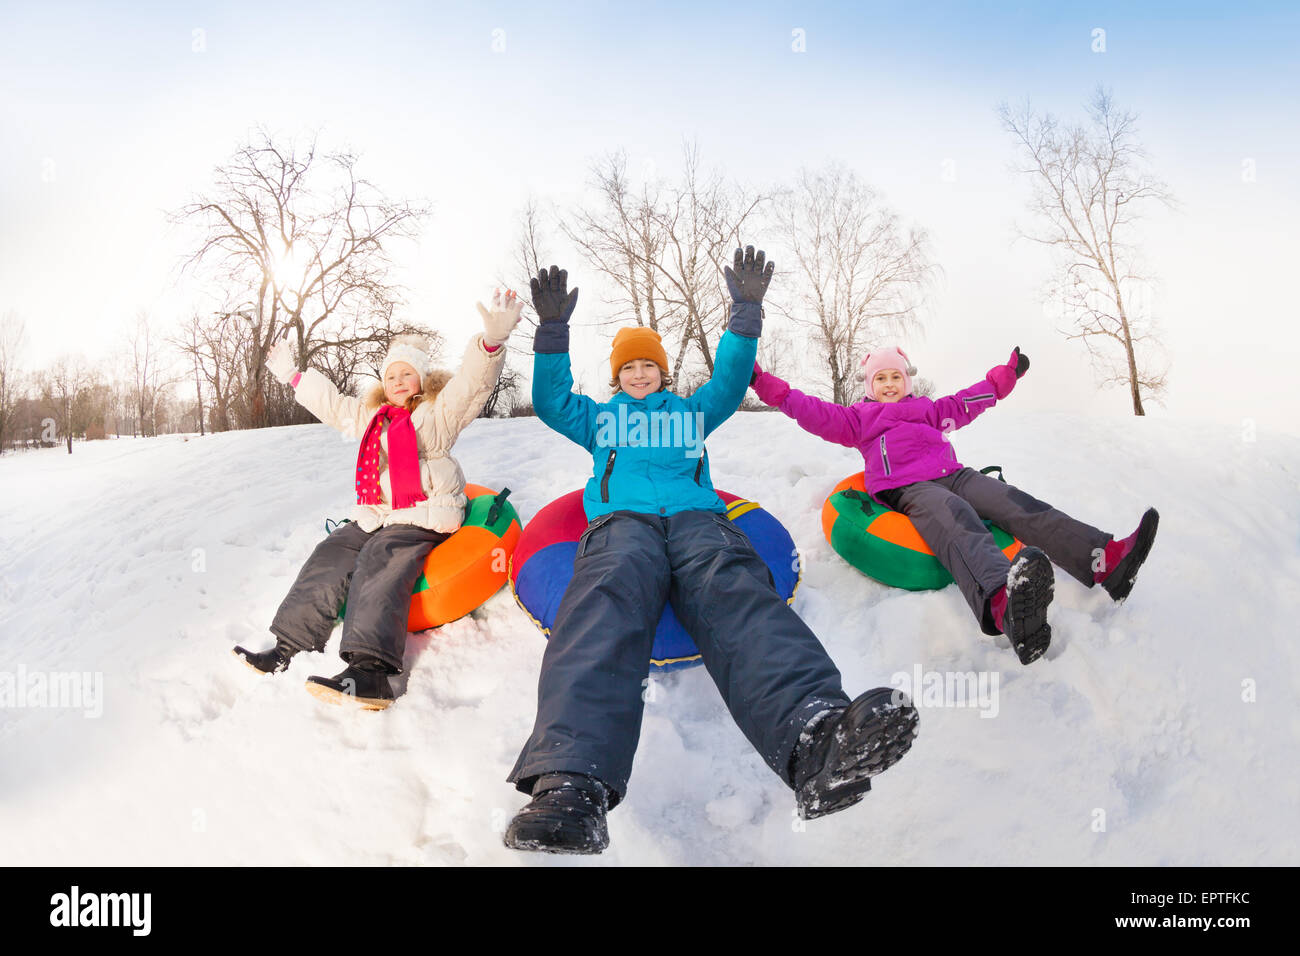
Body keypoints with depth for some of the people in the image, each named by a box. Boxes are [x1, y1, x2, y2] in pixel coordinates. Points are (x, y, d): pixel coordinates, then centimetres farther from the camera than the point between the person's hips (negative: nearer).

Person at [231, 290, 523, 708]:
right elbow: (332, 403, 38)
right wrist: (292, 375, 44)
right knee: (329, 557, -9)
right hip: (373, 516, 8)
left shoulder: (439, 411, 2)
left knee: (379, 569, -30)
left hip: (422, 518, -8)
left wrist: (491, 341, -34)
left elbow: (473, 382, -15)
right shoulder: (370, 415, 23)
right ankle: (288, 647, -9)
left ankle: (371, 672, -45)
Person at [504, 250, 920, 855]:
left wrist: (746, 314, 16)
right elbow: (550, 402, 26)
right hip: (622, 520, -1)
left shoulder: (691, 411, 41)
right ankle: (571, 782, -65)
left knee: (732, 589, -36)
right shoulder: (599, 418, 39)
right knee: (612, 592, -39)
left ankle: (816, 742, -68)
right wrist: (552, 330, 13)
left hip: (696, 517, 1)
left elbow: (731, 381, 29)